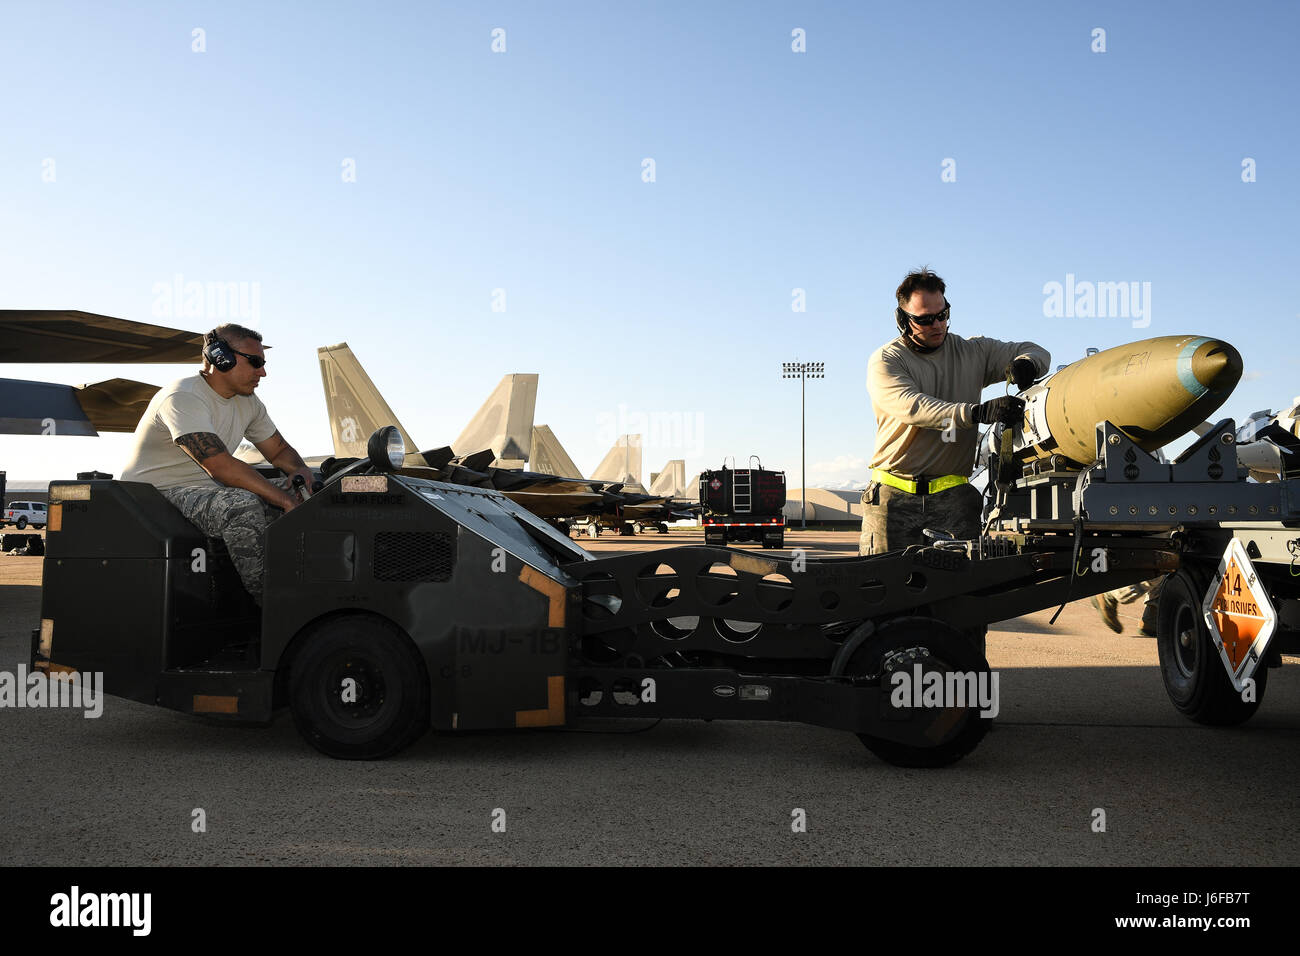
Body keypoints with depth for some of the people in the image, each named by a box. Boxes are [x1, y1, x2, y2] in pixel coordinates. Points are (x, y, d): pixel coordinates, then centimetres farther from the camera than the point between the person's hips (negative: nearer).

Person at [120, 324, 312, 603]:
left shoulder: (248, 402, 8)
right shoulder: (183, 398, -21)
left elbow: (279, 450, 19)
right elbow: (222, 467, -31)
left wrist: (301, 470, -6)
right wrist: (286, 501, -32)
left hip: (207, 487, 9)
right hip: (157, 493, -9)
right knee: (243, 504, -35)